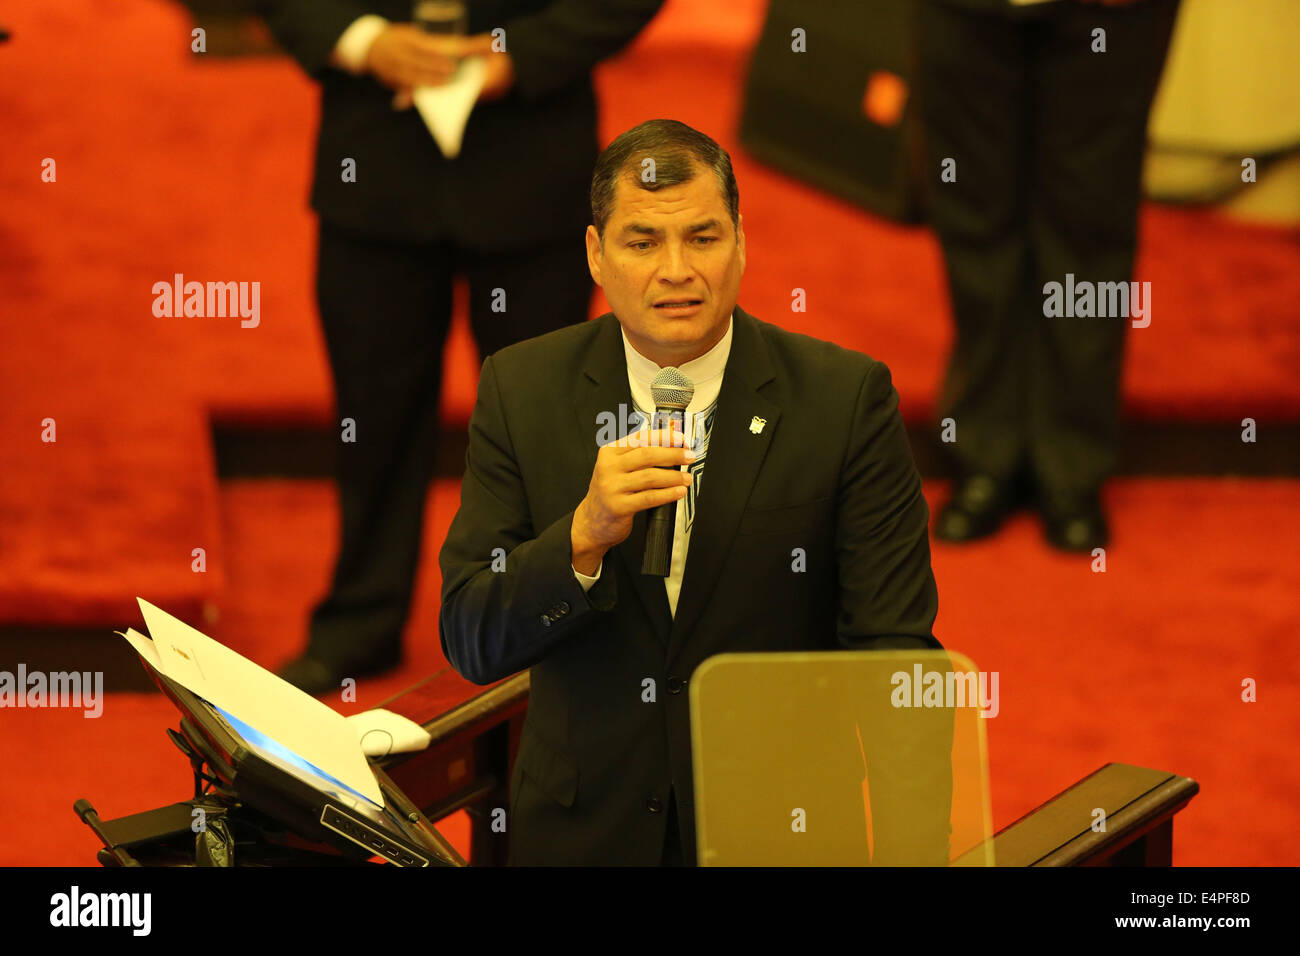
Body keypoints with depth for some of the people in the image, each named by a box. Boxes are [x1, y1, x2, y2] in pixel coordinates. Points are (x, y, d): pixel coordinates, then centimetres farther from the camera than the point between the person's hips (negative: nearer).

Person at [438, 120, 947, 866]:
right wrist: (584, 535, -17)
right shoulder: (522, 390, 3)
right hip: (587, 832, 0)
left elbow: (893, 646, -3)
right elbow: (471, 645, 0)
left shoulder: (847, 398, -1)